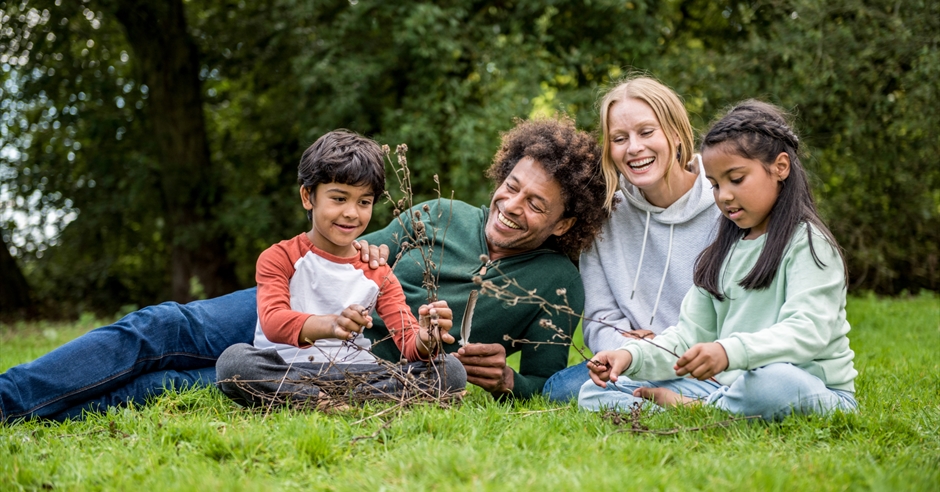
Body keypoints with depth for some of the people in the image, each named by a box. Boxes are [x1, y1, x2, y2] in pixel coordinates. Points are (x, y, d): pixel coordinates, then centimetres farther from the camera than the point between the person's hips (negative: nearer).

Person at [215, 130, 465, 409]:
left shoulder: (378, 274, 14)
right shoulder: (278, 258, 3)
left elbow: (408, 341, 1)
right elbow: (272, 322, -18)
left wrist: (425, 340, -27)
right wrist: (331, 325, -39)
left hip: (356, 377, 4)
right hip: (284, 376, -3)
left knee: (451, 371, -18)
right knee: (233, 360, -33)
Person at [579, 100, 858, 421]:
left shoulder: (807, 243, -5)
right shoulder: (722, 253, 19)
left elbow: (807, 331, -20)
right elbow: (690, 335, 14)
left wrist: (730, 352, -37)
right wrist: (633, 355, -6)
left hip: (811, 390, -6)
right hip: (727, 384, 6)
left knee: (775, 384, -44)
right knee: (594, 393, -3)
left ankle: (684, 406, -20)